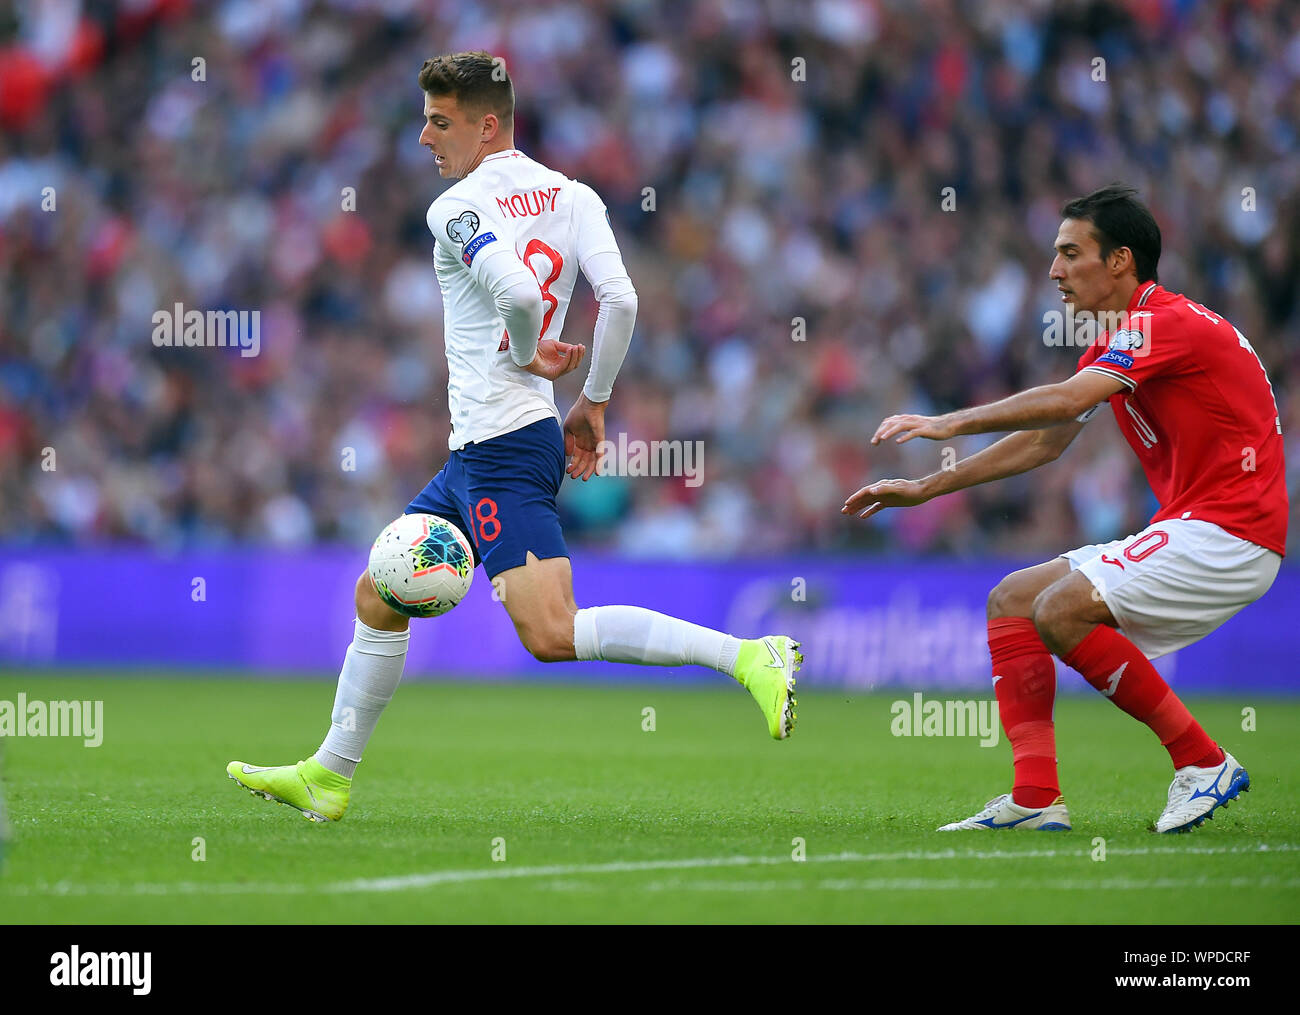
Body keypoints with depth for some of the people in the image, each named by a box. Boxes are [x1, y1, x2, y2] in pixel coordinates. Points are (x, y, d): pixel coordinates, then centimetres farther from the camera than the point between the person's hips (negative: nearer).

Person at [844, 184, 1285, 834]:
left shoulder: (1165, 323, -14)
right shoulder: (1112, 341, 17)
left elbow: (1070, 399, -29)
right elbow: (1047, 439, 22)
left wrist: (952, 423, -28)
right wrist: (926, 488, 19)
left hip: (1228, 535, -10)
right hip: (1185, 530, 10)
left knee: (1061, 609, -23)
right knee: (1012, 600, 6)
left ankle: (1203, 764, -13)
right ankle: (1035, 799, -2)